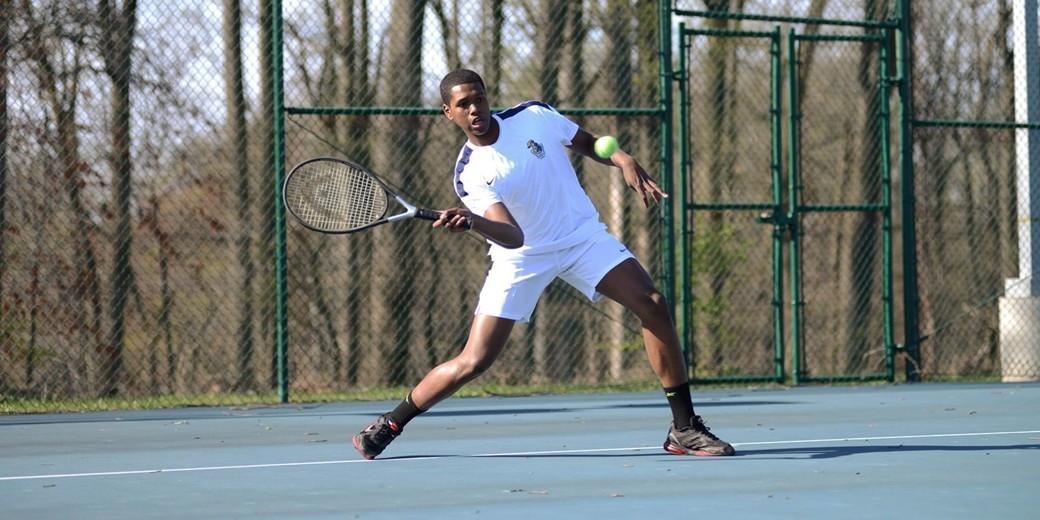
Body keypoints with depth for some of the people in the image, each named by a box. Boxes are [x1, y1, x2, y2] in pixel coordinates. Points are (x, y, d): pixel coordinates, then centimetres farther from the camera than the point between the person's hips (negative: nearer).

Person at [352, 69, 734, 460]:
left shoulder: (535, 116, -8)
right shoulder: (469, 175, -16)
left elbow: (591, 145, 8)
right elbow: (512, 236, -27)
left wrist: (624, 160, -13)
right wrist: (470, 222, -47)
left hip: (583, 234, 2)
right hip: (523, 257, -2)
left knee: (653, 306, -18)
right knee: (473, 362, -10)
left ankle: (684, 429, -9)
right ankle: (388, 425, 11)